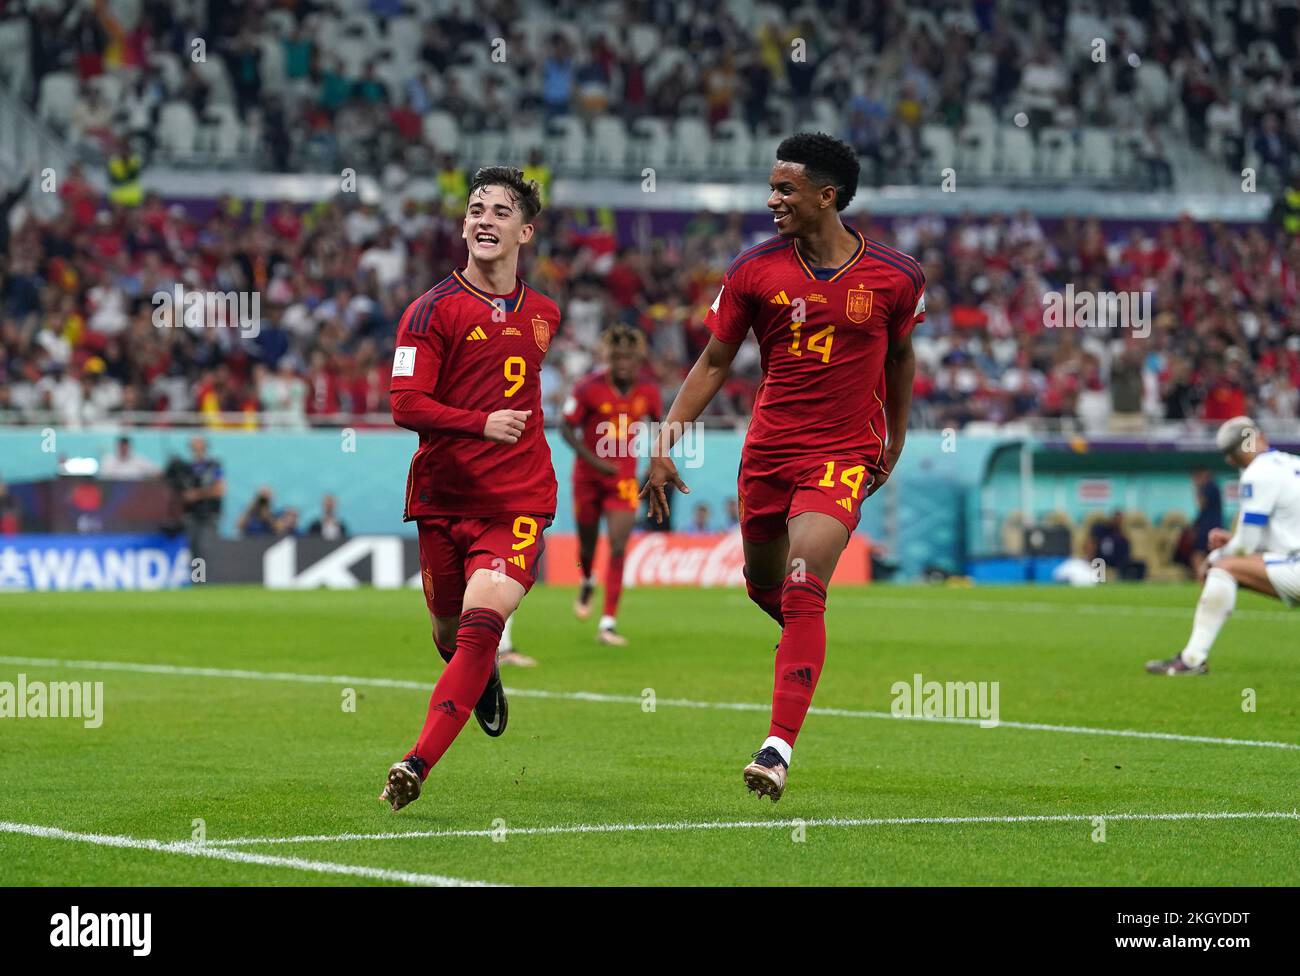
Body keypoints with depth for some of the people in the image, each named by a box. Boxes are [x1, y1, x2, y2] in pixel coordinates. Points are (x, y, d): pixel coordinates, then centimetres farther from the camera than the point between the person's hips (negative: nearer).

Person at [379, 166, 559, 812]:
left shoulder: (543, 314, 11)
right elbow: (406, 405, -13)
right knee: (448, 630, 12)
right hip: (443, 496, -1)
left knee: (482, 623, -20)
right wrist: (482, 423, -25)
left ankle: (418, 764, -25)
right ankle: (484, 681, 49)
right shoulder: (432, 310, -3)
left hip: (519, 499, 1)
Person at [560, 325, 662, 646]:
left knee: (618, 546, -13)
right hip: (589, 475, 0)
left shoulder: (648, 391, -7)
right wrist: (594, 461, -21)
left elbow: (659, 424, 12)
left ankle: (608, 623, -13)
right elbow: (567, 429, -9)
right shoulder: (589, 387, -15)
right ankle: (587, 583, 51)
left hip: (624, 478, 0)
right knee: (587, 541, 14)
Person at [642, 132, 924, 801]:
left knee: (803, 589, -20)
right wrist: (665, 443, -4)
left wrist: (895, 444, 22)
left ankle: (779, 746, -21)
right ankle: (806, 637, 53)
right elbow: (714, 362, 3)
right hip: (767, 452, 3)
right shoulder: (755, 270, -4)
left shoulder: (895, 277, -6)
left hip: (844, 456, -3)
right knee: (764, 585, 16)